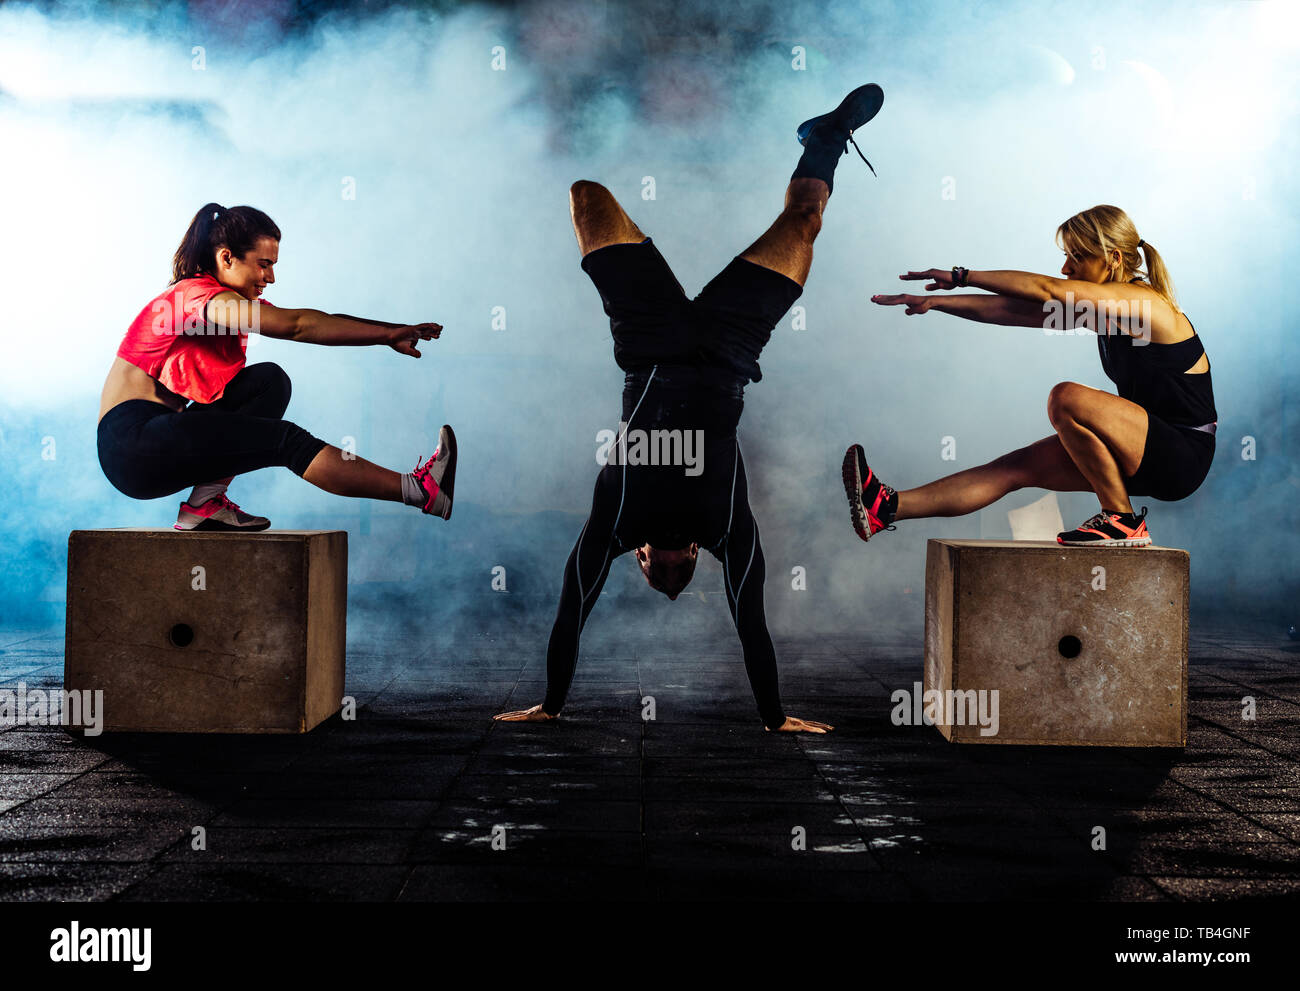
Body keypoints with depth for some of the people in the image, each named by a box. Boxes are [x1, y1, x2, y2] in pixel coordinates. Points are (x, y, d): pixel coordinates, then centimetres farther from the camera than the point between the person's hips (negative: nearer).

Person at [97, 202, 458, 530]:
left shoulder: (238, 303, 12)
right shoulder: (198, 295, -16)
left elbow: (317, 324, 2)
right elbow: (297, 325, -26)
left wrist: (390, 334, -12)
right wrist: (388, 334, -25)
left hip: (163, 430, 9)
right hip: (132, 444, -9)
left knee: (270, 381, -4)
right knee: (283, 439, -17)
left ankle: (207, 503, -10)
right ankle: (417, 491, -19)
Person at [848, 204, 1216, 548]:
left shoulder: (1144, 302, -17)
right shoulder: (1097, 307, 8)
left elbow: (1044, 290, -20)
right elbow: (1013, 310, 8)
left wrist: (961, 276, -12)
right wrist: (935, 302, 2)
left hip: (1181, 456, -9)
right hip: (1149, 457, 9)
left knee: (1066, 399, -29)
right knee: (1015, 467, -3)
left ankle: (1123, 521, -16)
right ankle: (887, 508, -9)